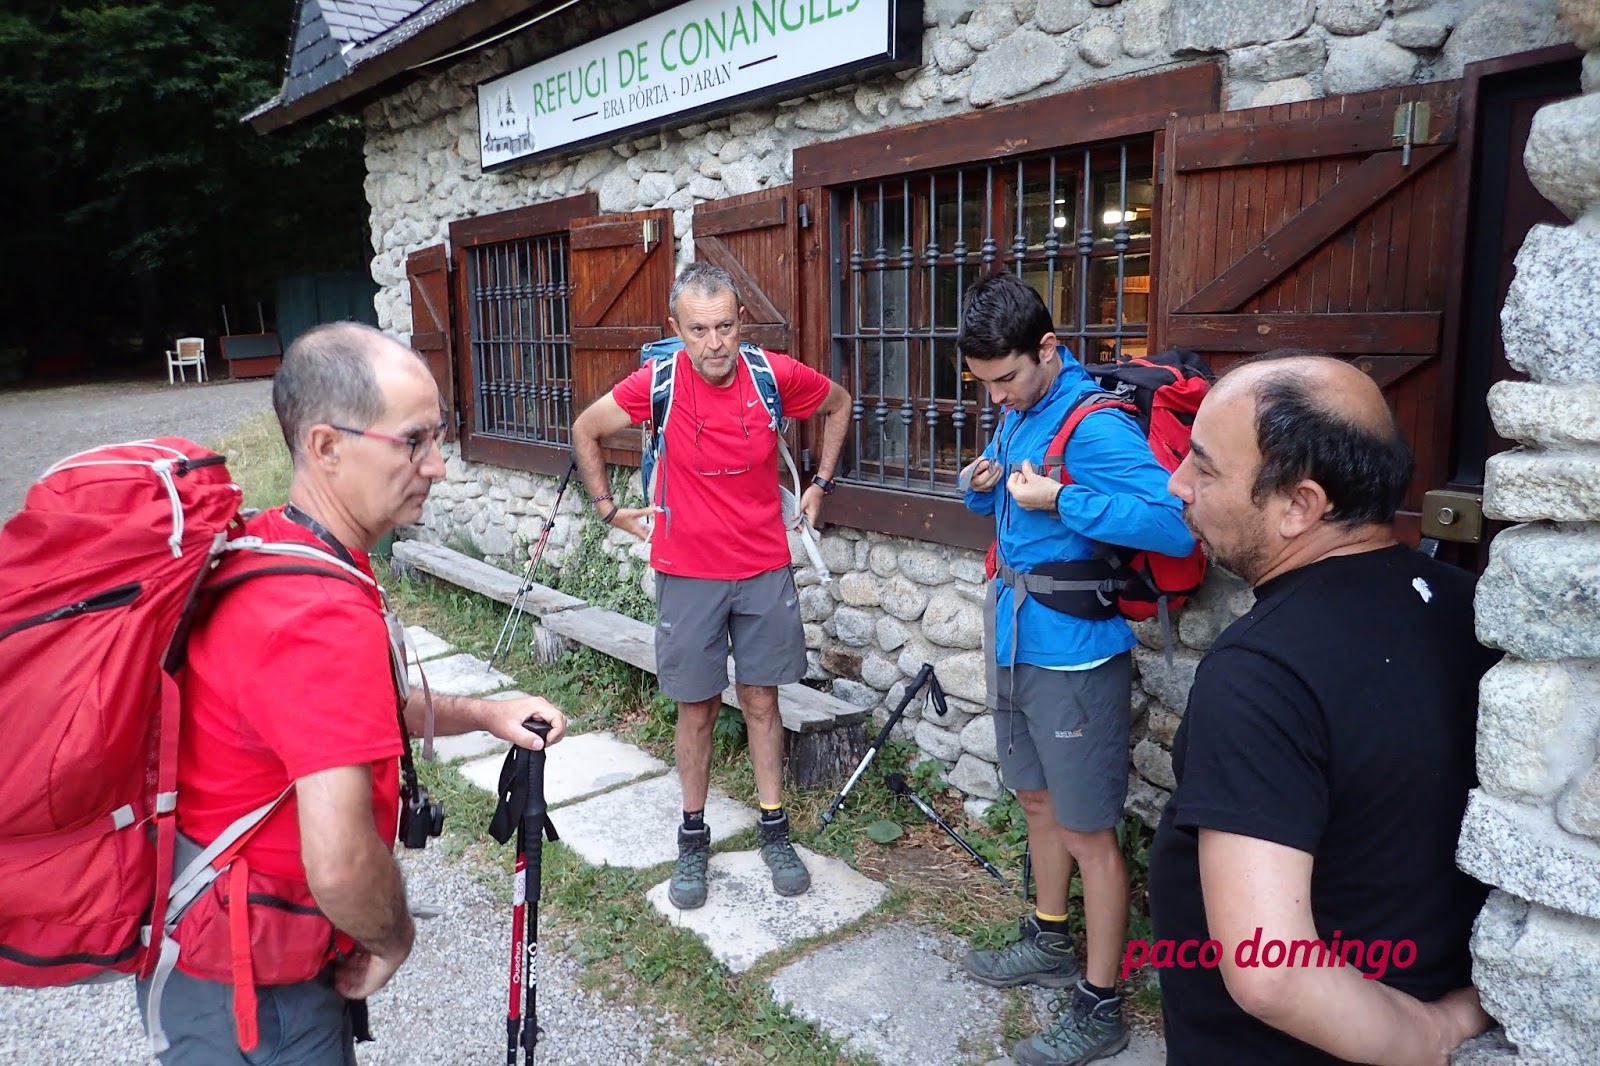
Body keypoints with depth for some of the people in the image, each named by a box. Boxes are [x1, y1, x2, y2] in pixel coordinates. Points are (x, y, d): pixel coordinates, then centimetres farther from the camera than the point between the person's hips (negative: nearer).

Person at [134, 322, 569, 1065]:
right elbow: (341, 865, -37)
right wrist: (393, 939, -16)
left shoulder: (262, 549, 0)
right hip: (249, 993, -9)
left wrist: (480, 713, 5)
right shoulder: (328, 616, -32)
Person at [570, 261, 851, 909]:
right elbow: (585, 431, 4)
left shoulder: (775, 375, -10)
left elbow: (838, 404, 12)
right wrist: (610, 511, 5)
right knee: (697, 708, 9)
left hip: (764, 572, 1)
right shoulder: (659, 382, -12)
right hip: (688, 575, -1)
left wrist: (820, 483, 9)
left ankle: (774, 831, 26)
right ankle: (693, 837, 26)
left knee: (761, 701, 11)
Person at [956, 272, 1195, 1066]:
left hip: (1073, 655, -9)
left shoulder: (1094, 425, -21)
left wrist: (1059, 501, -28)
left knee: (1087, 829, 3)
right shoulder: (1017, 413, 6)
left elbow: (1177, 524, -30)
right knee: (1038, 798, 22)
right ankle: (1051, 943, 42)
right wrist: (982, 483, -2)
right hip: (1014, 643, 9)